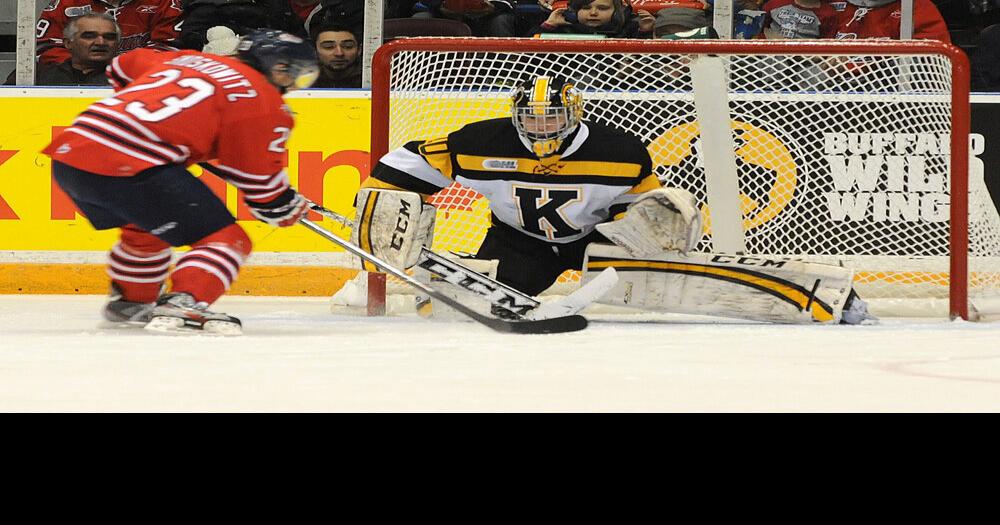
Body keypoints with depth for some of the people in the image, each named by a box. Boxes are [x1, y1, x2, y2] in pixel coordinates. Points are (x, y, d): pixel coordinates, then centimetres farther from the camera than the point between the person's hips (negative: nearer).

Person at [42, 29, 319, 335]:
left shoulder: (187, 59, 27)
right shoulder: (262, 100, 5)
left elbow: (122, 68, 41)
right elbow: (259, 177, 5)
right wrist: (288, 207, 23)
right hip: (130, 168, -8)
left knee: (147, 228, 35)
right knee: (226, 240, -5)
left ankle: (128, 302, 44)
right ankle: (182, 307, -25)